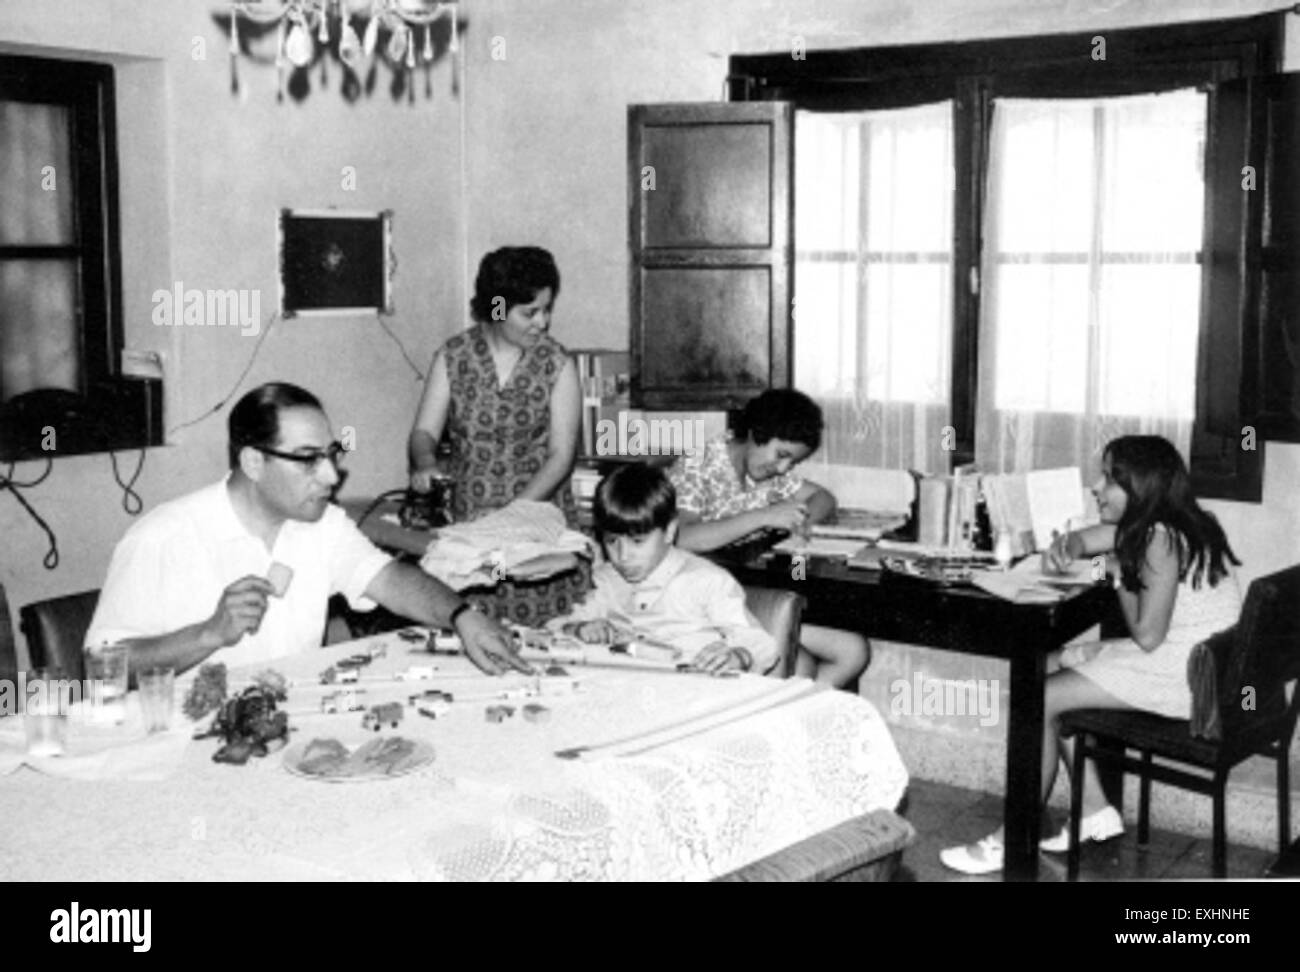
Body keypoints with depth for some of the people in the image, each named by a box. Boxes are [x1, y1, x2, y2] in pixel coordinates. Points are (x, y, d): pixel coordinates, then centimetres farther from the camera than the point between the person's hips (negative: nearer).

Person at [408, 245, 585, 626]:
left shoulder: (557, 365, -2)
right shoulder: (452, 358, 3)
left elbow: (561, 455, -6)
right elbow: (425, 431, 3)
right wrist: (425, 463, -20)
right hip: (468, 524, 1)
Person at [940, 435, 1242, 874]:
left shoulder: (1162, 540, -21)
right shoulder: (1141, 526, 7)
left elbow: (1146, 635, -23)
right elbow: (1083, 539, 18)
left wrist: (1121, 576, -8)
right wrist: (1064, 550, -5)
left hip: (1186, 675, -10)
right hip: (1176, 654, 10)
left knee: (1039, 700, -10)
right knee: (1047, 669, 12)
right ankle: (1094, 810, 15)